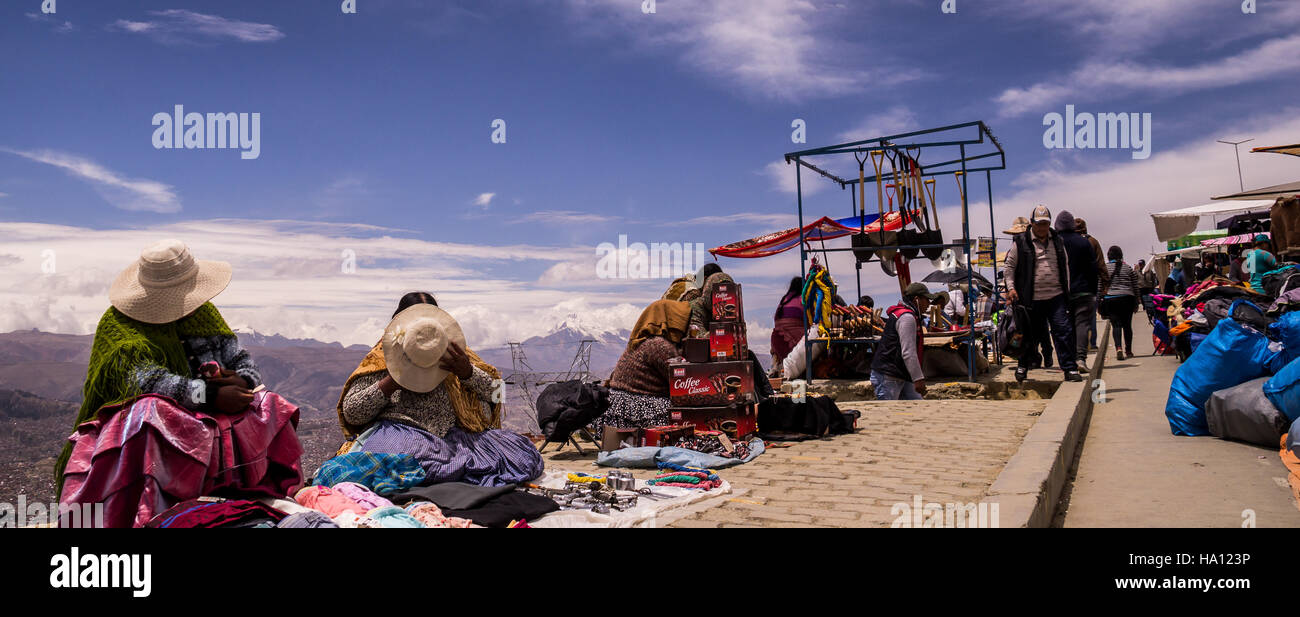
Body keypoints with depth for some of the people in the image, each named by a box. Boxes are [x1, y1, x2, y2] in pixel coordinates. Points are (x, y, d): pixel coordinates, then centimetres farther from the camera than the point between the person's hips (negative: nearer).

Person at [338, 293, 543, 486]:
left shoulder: (452, 350, 19)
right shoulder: (380, 358, 11)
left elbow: (495, 391, 13)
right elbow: (351, 413, 5)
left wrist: (467, 372, -7)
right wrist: (391, 383, -7)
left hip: (454, 433, 4)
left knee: (524, 454, -18)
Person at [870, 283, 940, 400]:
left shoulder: (910, 316, 19)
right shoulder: (907, 317, -17)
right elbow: (908, 352, -23)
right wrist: (918, 378, -22)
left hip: (901, 377, 11)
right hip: (888, 377, -11)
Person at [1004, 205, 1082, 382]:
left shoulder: (1057, 241, 12)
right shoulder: (1021, 242, -1)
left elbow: (1065, 265, 19)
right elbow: (1010, 265, 4)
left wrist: (1066, 289, 15)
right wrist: (1011, 288, -5)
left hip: (1056, 296, 3)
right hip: (1032, 298, -3)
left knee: (1064, 331, -5)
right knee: (1031, 334, 7)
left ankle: (1070, 369, 1)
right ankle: (1023, 366, 27)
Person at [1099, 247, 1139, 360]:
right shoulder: (1128, 268, 8)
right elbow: (1135, 287, 10)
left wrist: (1099, 303, 5)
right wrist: (1136, 303, 17)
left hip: (1111, 300, -2)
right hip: (1127, 299, 2)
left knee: (1116, 324, -5)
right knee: (1127, 325, 10)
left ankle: (1118, 347, -25)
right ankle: (1128, 350, 16)